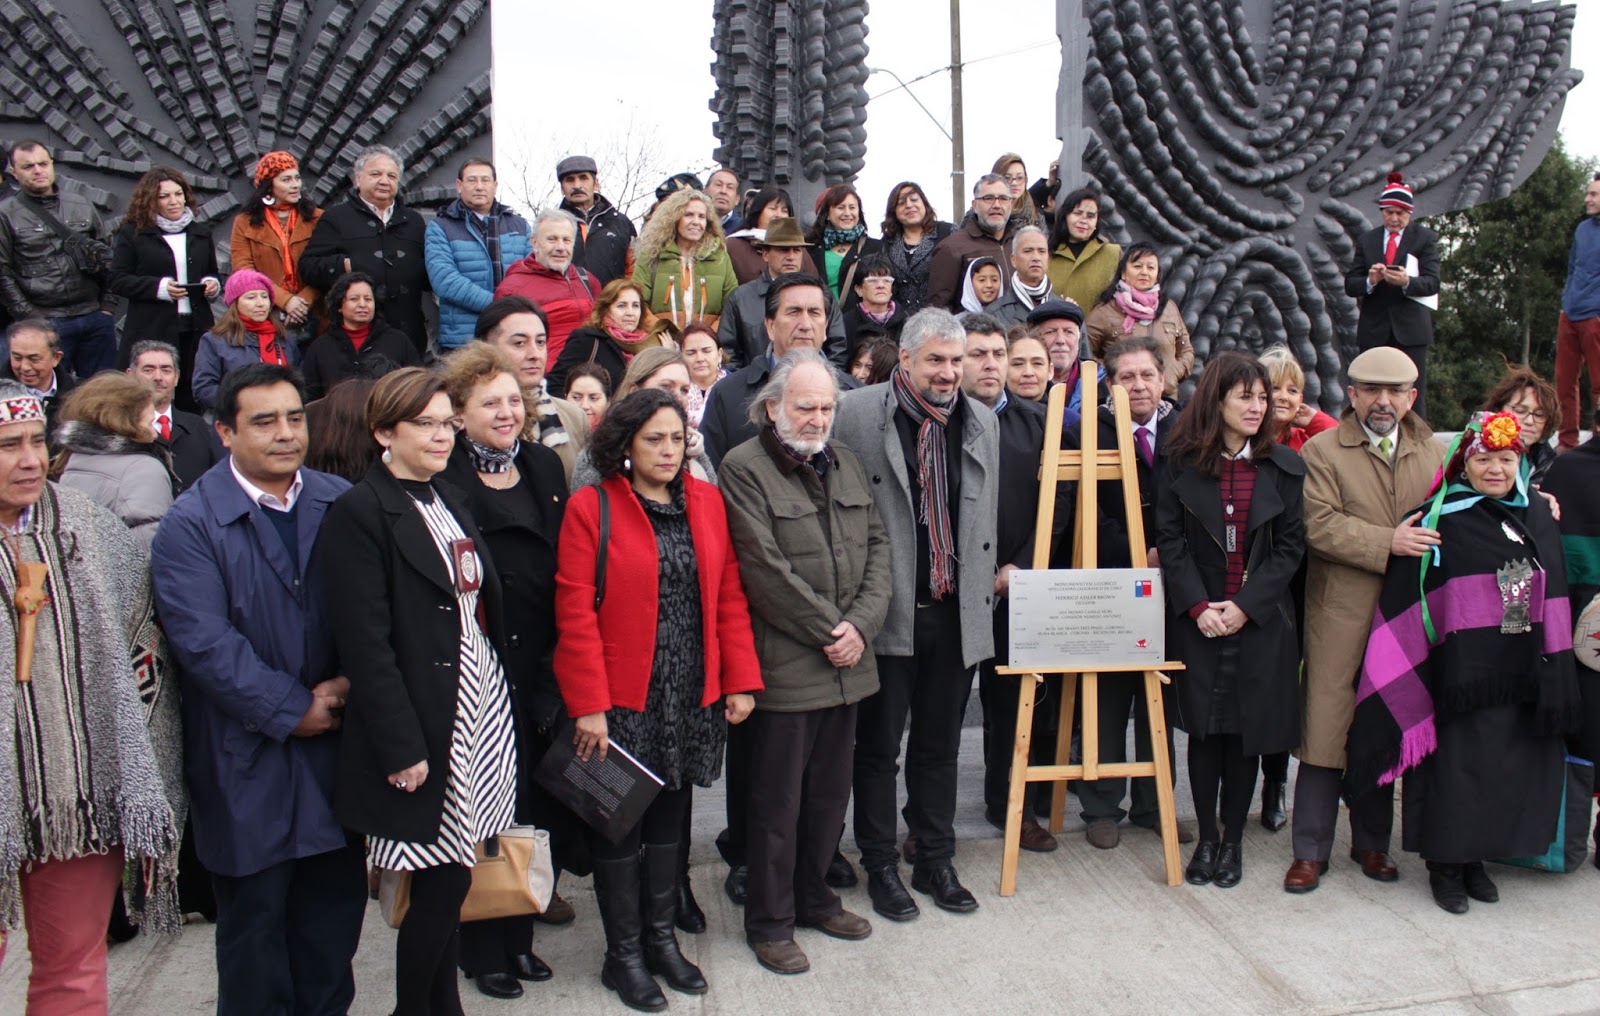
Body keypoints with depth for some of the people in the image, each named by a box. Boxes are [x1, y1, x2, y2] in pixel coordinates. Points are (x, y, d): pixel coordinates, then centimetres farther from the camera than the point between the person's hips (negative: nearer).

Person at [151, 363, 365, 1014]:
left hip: (336, 741, 3)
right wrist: (291, 709, -15)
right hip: (248, 754, -3)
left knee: (337, 900, 14)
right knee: (254, 913, 11)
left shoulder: (343, 504, 5)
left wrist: (349, 682, -13)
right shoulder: (189, 525, -7)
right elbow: (205, 642, -15)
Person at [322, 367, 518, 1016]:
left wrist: (497, 704, 11)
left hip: (482, 707, 7)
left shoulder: (450, 501, 15)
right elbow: (364, 642, -15)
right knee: (443, 884, -1)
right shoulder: (360, 513, -10)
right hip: (424, 725, -7)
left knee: (450, 881, 13)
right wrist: (401, 746, -18)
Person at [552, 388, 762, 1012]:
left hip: (692, 697, 4)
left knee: (669, 819, 17)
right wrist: (588, 706, -14)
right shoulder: (590, 507, -9)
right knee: (620, 825, 8)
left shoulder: (708, 502, 5)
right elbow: (575, 613, -12)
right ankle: (623, 955, 25)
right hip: (623, 698, -4)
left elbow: (729, 596, 6)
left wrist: (741, 680, 1)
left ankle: (661, 938, 33)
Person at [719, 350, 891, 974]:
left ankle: (813, 896, 36)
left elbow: (876, 544, 8)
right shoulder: (744, 468, -9)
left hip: (846, 663, 6)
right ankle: (770, 922, 21)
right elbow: (766, 569, -16)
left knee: (831, 793, 17)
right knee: (778, 803, 5)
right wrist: (828, 630, -12)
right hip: (784, 667, -6)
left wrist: (861, 624, -6)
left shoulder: (844, 462, 12)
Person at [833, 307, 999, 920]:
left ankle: (936, 861, 32)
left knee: (940, 746, 16)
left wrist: (984, 592, 11)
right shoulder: (857, 414, -8)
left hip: (957, 613, 4)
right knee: (879, 744, 9)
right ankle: (880, 865, 26)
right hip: (887, 611, -4)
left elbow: (988, 516, 13)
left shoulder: (983, 422, 7)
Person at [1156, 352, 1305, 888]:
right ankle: (1206, 838, 19)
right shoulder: (1182, 463, 0)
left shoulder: (1284, 466, 1)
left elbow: (1290, 546, -1)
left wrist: (1245, 606, -11)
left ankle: (1233, 840, 22)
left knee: (1246, 731, 6)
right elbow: (1170, 541, -2)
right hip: (1198, 621, 0)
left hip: (1260, 622, 1)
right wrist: (1197, 605, -12)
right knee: (1204, 729, 5)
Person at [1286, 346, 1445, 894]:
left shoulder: (1435, 454, 12)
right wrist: (1388, 544, -18)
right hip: (1341, 615, -4)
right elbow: (1319, 525, -13)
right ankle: (1311, 850, 9)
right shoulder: (1321, 450, -1)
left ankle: (1372, 842, 26)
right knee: (1326, 726, -1)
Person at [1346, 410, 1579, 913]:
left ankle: (1476, 858, 27)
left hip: (1522, 672, 5)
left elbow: (1554, 596, 12)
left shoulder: (1536, 516, 10)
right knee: (1456, 763, 1)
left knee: (1509, 766, 10)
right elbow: (1404, 596, -8)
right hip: (1460, 671, -5)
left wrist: (1555, 671, 8)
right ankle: (1445, 864, 17)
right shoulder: (1440, 518, -6)